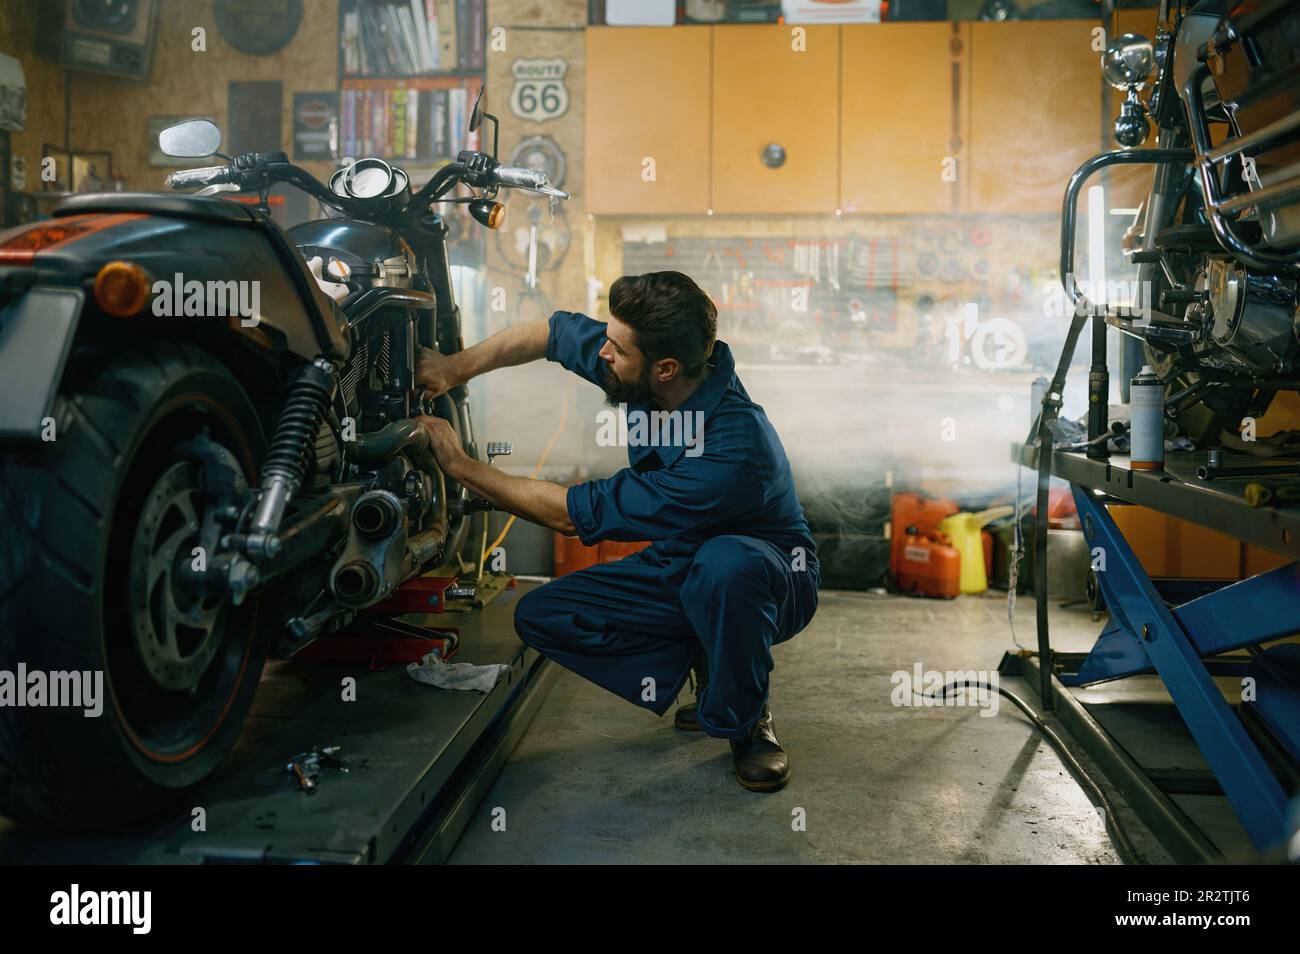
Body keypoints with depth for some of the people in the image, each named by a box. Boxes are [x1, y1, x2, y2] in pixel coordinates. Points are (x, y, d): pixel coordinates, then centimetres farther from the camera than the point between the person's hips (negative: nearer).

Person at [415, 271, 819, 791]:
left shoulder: (731, 450, -37)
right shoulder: (647, 369, -14)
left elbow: (573, 514, -30)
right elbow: (555, 330, 7)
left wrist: (462, 466, -20)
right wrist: (457, 366, -5)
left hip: (767, 575, -7)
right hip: (679, 568, 7)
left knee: (724, 564, -43)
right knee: (538, 615, -9)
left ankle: (746, 719, -14)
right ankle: (709, 667, 2)